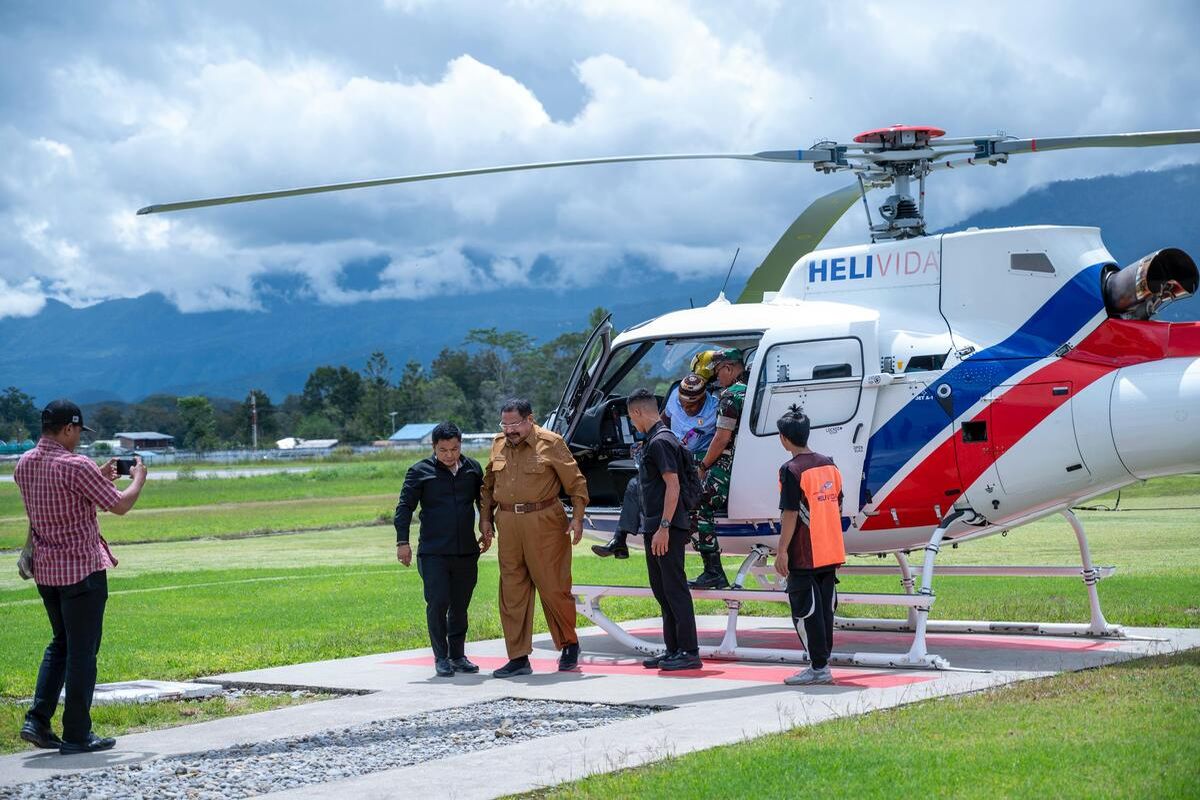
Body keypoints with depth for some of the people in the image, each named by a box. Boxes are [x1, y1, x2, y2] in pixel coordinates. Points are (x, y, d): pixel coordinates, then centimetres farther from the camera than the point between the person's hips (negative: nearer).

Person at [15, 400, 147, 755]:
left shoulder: (24, 465, 5)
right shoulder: (76, 466, -19)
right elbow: (120, 505, -12)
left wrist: (100, 477, 22)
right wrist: (139, 478, 7)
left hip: (45, 570, 7)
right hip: (82, 569, -7)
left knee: (60, 644, 21)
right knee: (82, 652, 1)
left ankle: (37, 720, 11)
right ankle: (76, 735, 6)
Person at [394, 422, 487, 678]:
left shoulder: (473, 469, 9)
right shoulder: (420, 472, -2)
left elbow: (484, 501, 23)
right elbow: (404, 507, -2)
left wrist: (487, 532, 20)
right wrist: (402, 542, -7)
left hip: (466, 551, 4)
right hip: (433, 553, -3)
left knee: (460, 605, 9)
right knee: (438, 603, -7)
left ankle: (458, 654, 20)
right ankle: (441, 657, 3)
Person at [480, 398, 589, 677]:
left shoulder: (550, 442, -5)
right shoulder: (499, 444, 11)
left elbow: (576, 482, -2)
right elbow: (488, 484, 22)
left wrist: (577, 518, -8)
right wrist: (485, 517, 15)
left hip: (544, 522, -5)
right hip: (508, 524, 5)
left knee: (553, 587, -1)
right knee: (512, 591, 4)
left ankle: (570, 644, 21)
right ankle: (518, 659, 10)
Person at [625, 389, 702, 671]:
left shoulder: (661, 441, -13)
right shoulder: (655, 440, 18)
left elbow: (673, 484, -20)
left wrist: (664, 527, -23)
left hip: (667, 529, -10)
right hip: (654, 527, 10)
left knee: (675, 589, -8)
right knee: (662, 589, 13)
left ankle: (689, 652, -6)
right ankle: (673, 649, 19)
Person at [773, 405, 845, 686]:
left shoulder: (792, 470, -14)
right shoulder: (829, 465, 9)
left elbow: (790, 515, -17)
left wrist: (781, 551, -13)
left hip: (804, 556, -8)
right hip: (831, 553, 8)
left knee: (805, 611, -1)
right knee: (825, 608, 12)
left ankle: (819, 667, -2)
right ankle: (822, 664, 17)